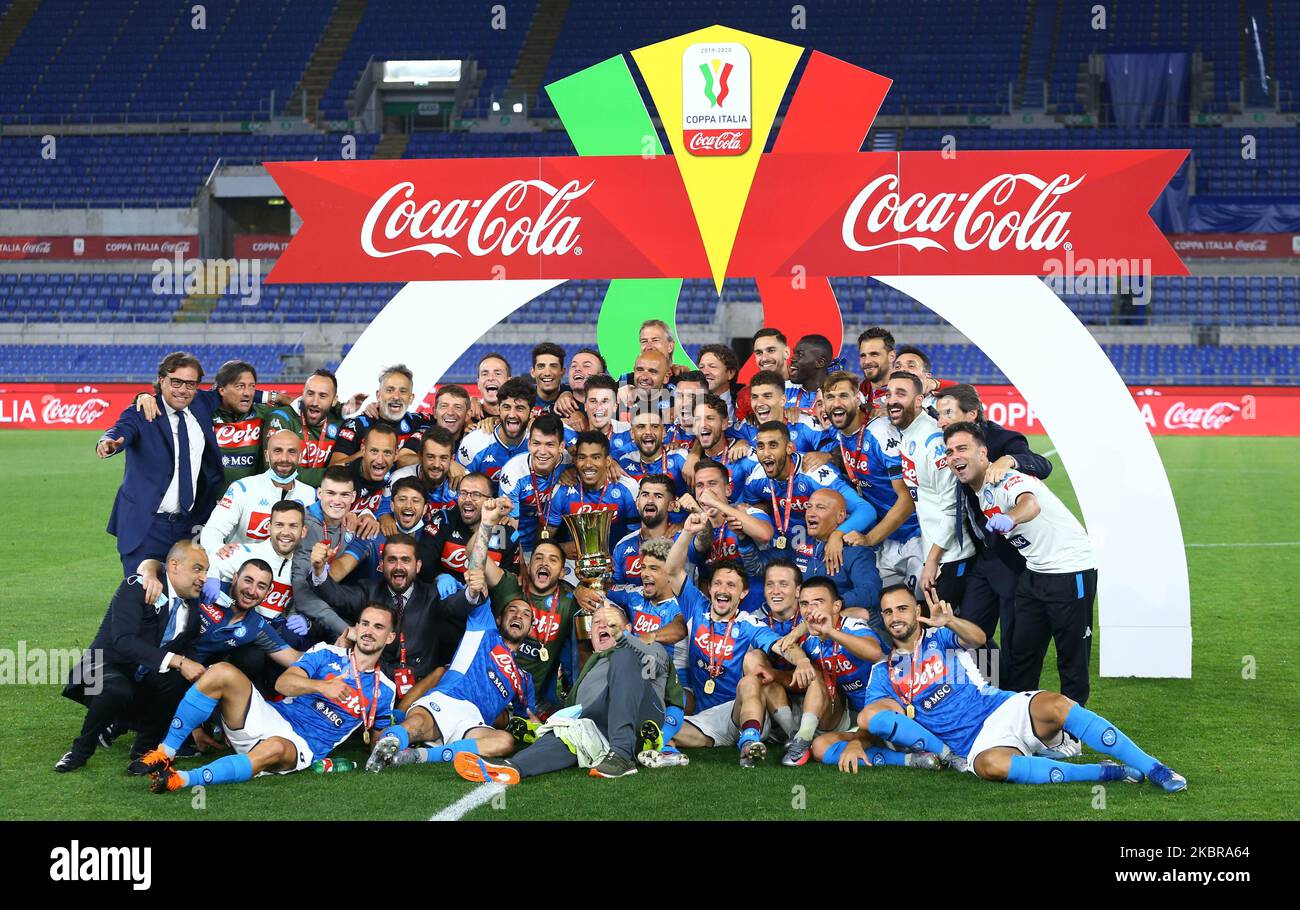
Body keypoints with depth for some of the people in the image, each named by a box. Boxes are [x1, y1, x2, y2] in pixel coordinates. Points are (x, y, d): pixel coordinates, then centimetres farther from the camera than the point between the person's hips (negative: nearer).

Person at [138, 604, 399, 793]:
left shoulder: (383, 691, 12)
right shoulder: (327, 653, 11)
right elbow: (282, 683, -4)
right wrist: (321, 686, -19)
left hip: (301, 747, -2)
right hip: (271, 717, 3)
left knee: (275, 749, -42)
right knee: (222, 672, -23)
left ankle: (182, 779, -51)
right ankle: (165, 753, -19)